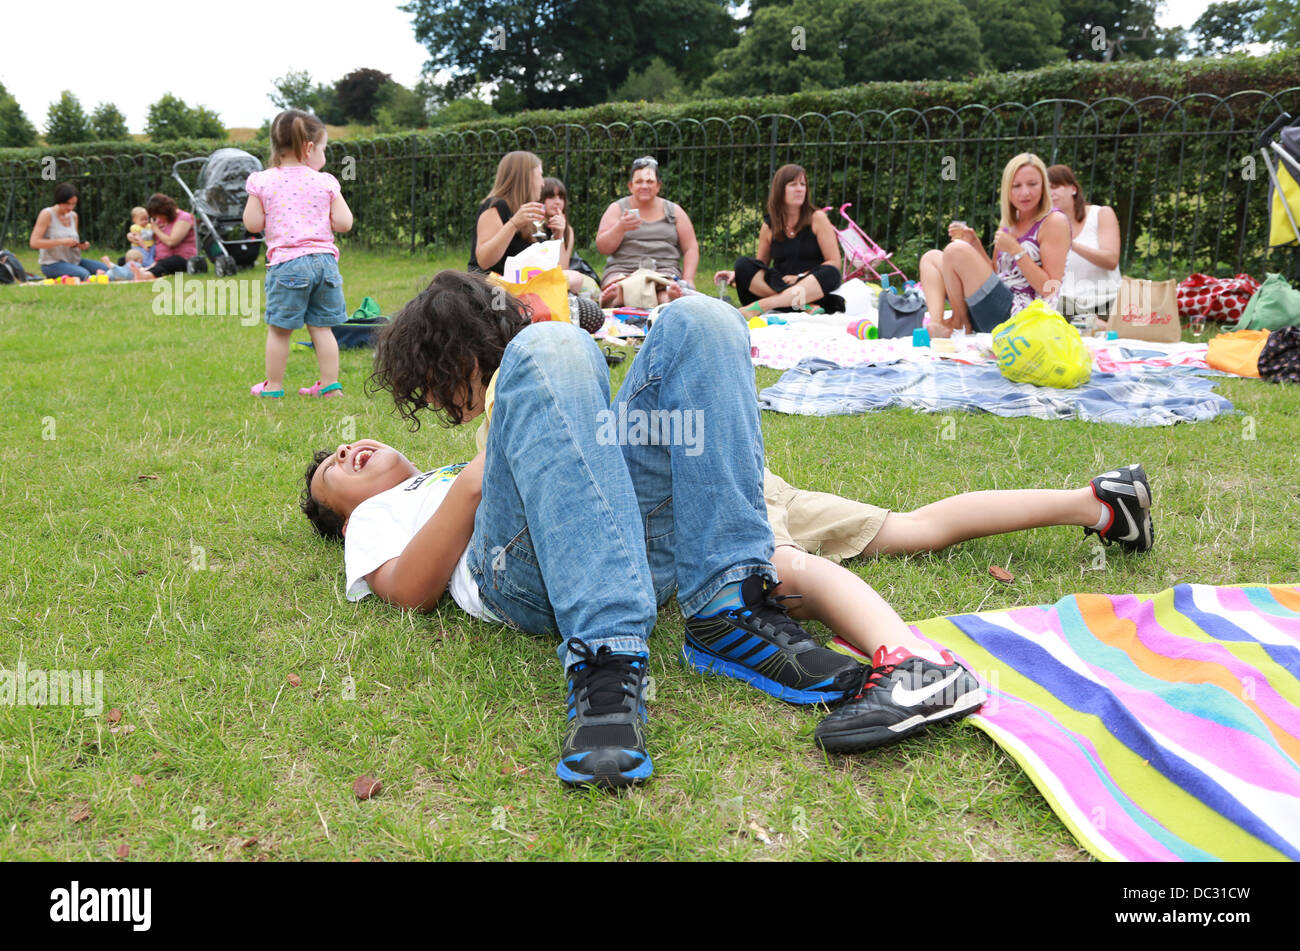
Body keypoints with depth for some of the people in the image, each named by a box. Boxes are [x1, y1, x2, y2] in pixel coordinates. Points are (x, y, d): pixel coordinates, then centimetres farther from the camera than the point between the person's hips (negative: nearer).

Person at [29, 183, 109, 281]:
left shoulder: (73, 216, 11)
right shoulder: (47, 214, -8)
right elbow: (34, 242, -15)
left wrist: (82, 245, -3)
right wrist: (61, 241, -22)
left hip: (73, 261, 8)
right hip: (52, 263, -8)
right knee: (84, 274, -33)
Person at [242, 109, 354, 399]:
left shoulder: (263, 181, 0)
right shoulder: (325, 182, 2)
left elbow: (252, 224, 1)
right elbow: (344, 223, 0)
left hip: (286, 262, -2)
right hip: (324, 260, 2)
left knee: (279, 329, 8)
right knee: (321, 327, 10)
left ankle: (273, 386, 16)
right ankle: (330, 384, 12)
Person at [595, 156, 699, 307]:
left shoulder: (674, 211, 17)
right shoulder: (617, 209, 14)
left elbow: (691, 249, 14)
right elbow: (602, 248, 6)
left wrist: (687, 281, -3)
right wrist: (620, 228, -13)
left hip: (665, 271, 0)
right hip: (622, 270, 0)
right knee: (615, 292, -38)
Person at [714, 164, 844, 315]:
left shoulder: (817, 218, 0)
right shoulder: (769, 226, 7)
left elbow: (834, 263, -4)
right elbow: (760, 265, 14)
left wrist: (800, 277, -15)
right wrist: (736, 275, -6)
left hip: (813, 288, -2)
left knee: (830, 274, -34)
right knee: (743, 264, -19)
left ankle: (760, 305, -40)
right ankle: (804, 306, -36)